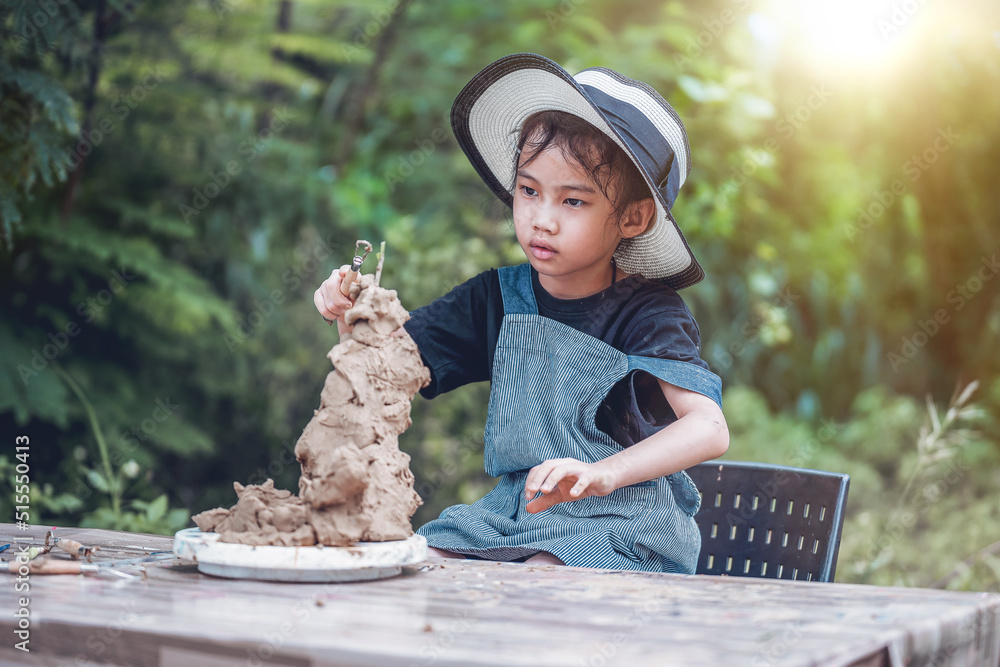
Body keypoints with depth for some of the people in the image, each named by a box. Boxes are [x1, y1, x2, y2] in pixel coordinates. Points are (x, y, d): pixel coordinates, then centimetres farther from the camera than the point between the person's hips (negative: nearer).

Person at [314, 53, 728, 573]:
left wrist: (603, 475, -39)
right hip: (517, 510, 5)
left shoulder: (647, 314, -12)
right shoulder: (499, 297, 5)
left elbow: (709, 431, -24)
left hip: (618, 520, -5)